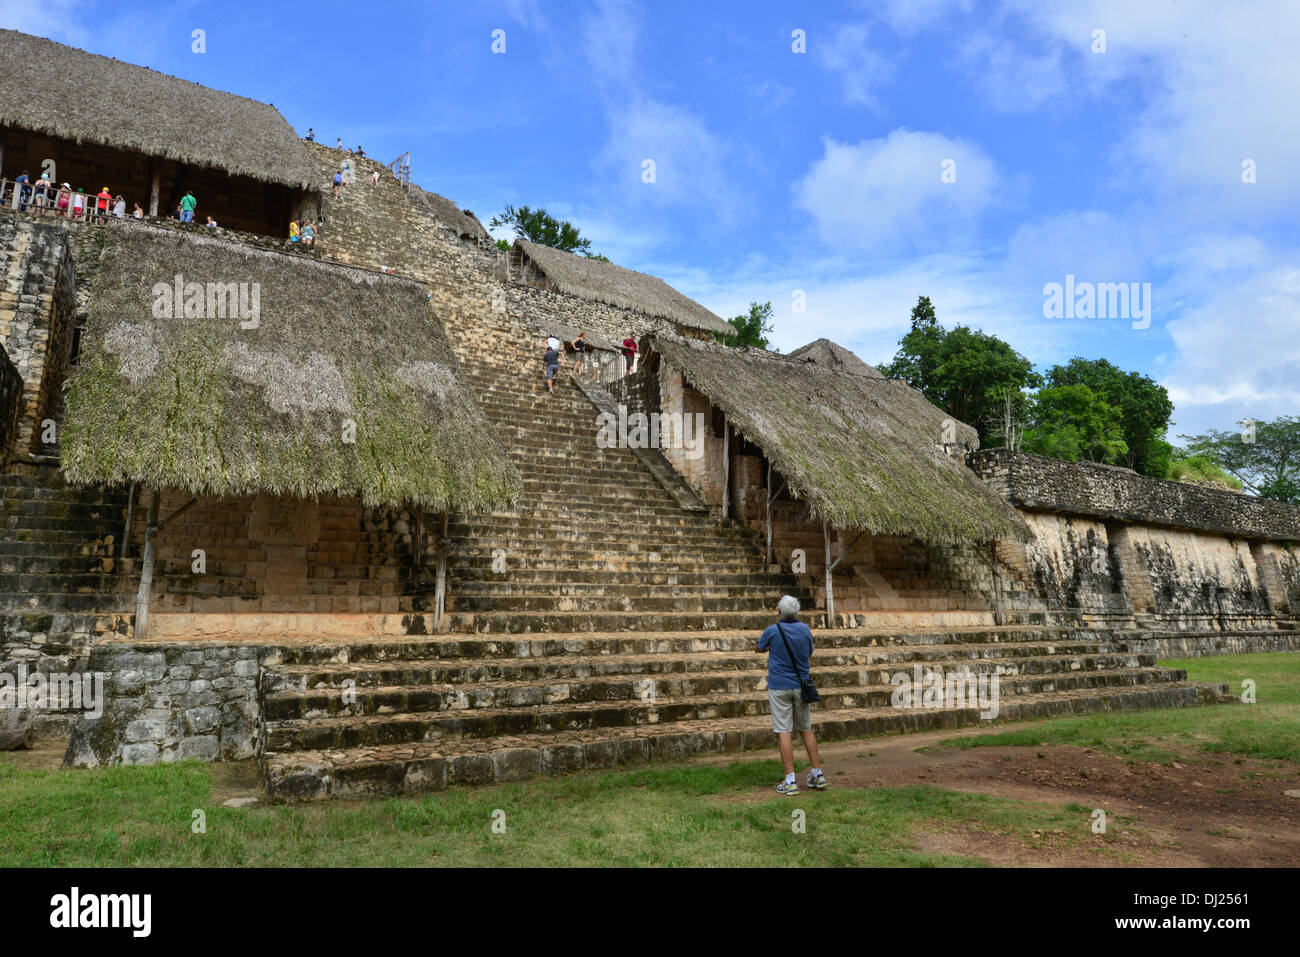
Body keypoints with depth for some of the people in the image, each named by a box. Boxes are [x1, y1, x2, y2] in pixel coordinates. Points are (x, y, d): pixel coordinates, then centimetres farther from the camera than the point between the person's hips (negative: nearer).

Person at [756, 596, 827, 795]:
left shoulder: (772, 631, -11)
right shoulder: (805, 629, 0)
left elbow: (758, 649, 8)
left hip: (779, 688, -4)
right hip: (801, 686, 4)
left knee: (784, 732, -2)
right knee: (806, 730, 15)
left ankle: (790, 781, -3)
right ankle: (818, 775, 19)